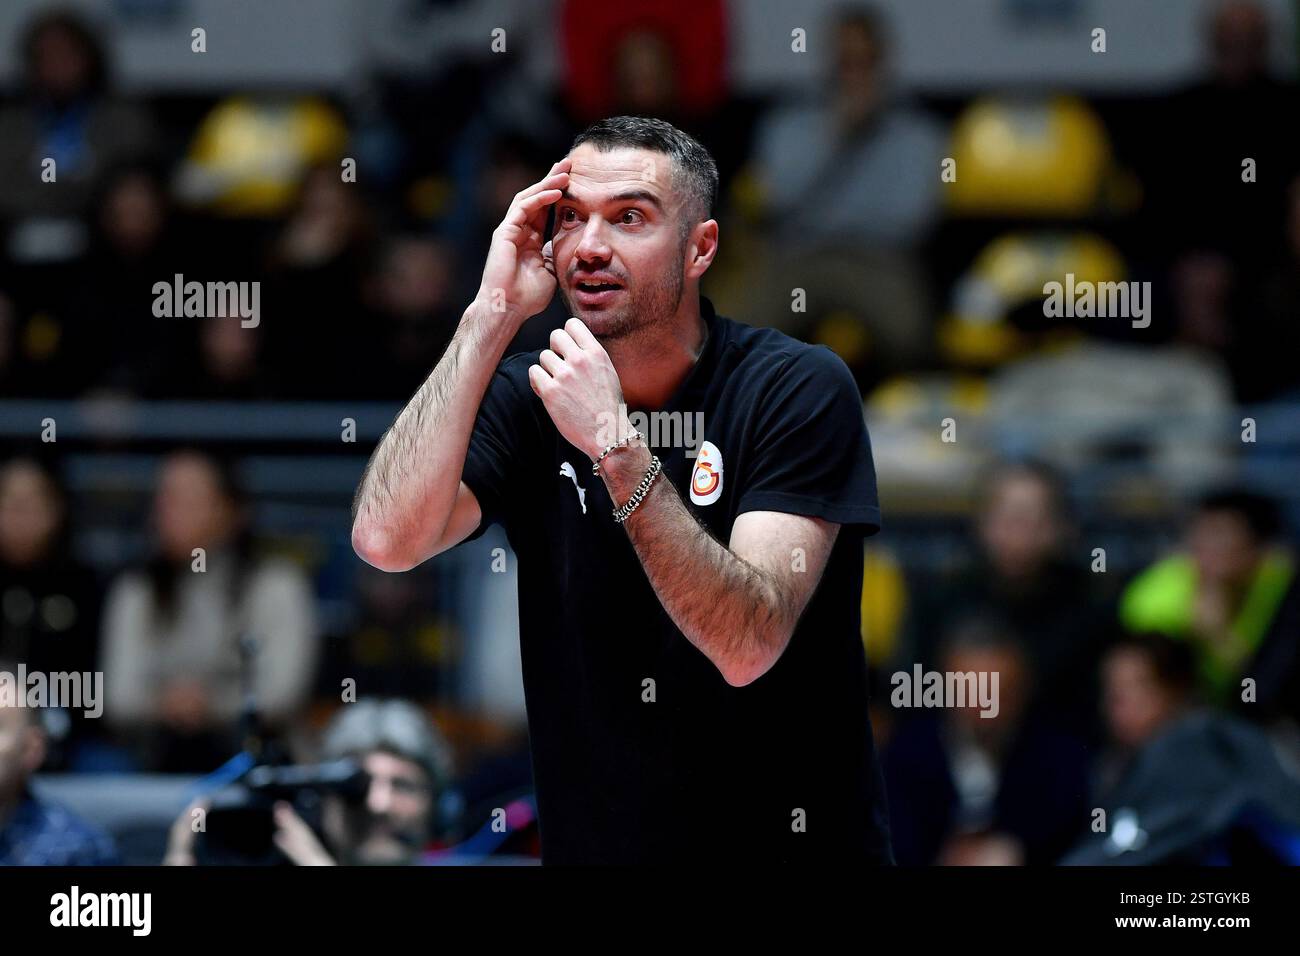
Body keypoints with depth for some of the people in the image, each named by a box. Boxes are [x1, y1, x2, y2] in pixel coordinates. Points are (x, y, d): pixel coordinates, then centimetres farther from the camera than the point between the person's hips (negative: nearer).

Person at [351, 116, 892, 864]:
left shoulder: (799, 388, -9)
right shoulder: (526, 397, 2)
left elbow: (746, 647, -19)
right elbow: (388, 541, -15)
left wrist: (616, 448, -26)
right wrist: (492, 317, -14)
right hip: (594, 844, 4)